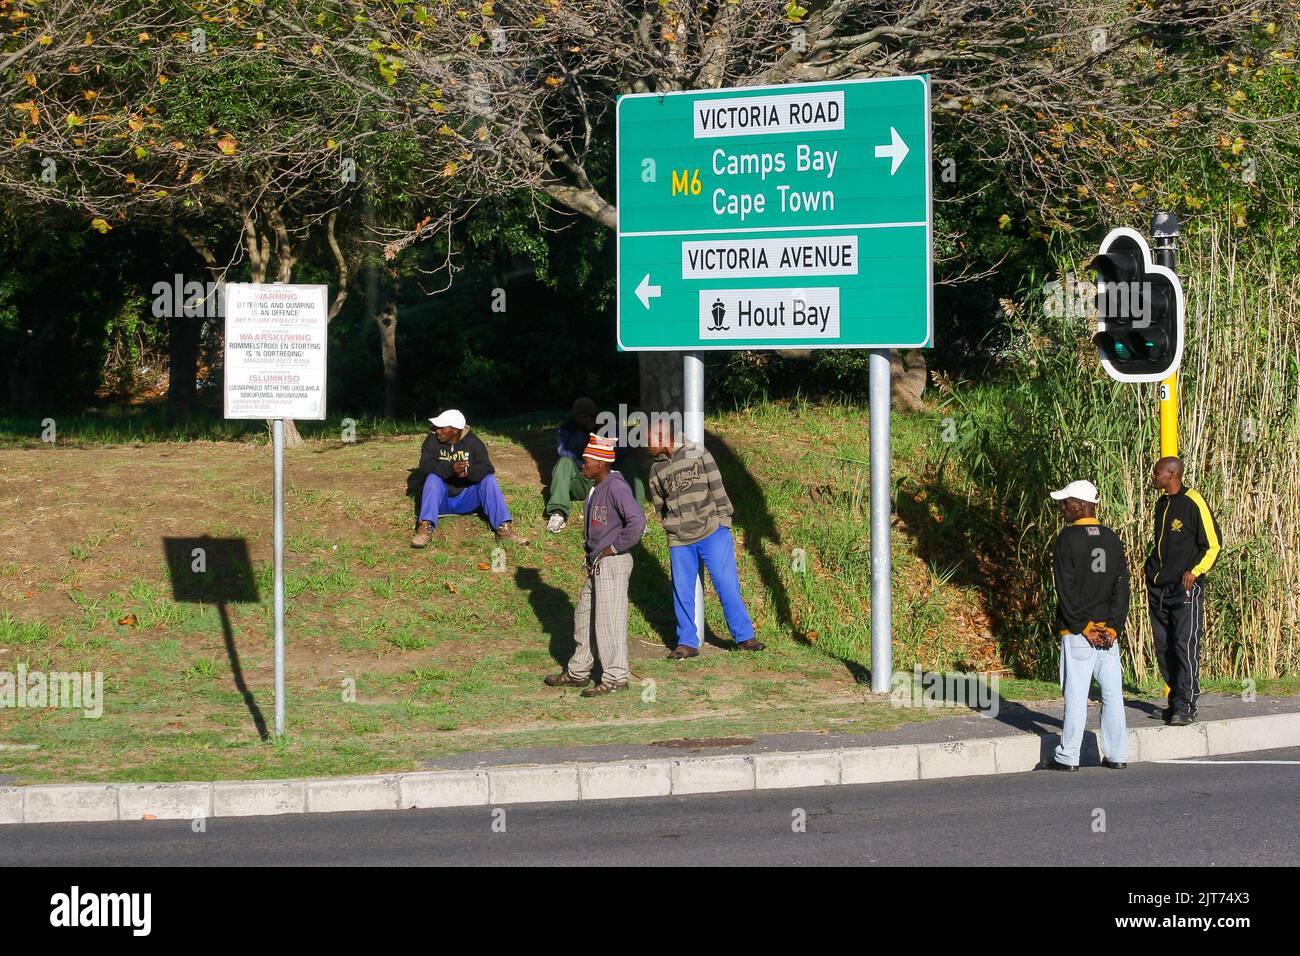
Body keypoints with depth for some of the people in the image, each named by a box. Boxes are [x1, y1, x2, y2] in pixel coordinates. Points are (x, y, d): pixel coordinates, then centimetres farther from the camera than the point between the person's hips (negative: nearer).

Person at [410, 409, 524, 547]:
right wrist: (450, 468, -38)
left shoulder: (472, 442, -4)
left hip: (467, 499, 1)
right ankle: (426, 529, -41)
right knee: (433, 478, -28)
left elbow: (486, 468, -14)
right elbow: (425, 466, -20)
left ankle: (504, 529, -29)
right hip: (441, 501, -1)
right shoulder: (433, 441, -6)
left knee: (489, 479, -20)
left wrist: (469, 472, -37)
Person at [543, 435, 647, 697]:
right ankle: (578, 672, 27)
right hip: (597, 564, 11)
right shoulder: (595, 488, 14)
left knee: (609, 621, -8)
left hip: (613, 562, -11)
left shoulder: (616, 487, -17)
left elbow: (637, 520, -29)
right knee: (584, 616, 17)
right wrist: (591, 553, 15)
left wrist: (615, 547, -20)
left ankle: (616, 678, -3)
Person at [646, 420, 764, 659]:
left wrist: (723, 521, -3)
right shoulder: (657, 470, 12)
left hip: (712, 532, -4)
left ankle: (744, 637, 3)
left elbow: (717, 487, 0)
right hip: (679, 540, 4)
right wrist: (673, 525, 9)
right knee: (682, 592, 2)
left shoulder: (698, 454, 1)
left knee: (727, 584, -5)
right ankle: (687, 644, 11)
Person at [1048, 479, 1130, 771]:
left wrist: (1083, 627, -8)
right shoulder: (1112, 539, 9)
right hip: (1108, 631, 5)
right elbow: (1122, 587, 6)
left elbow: (1066, 589, -12)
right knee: (1112, 693, 6)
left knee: (1076, 695, -4)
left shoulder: (1068, 538, -8)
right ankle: (1117, 755, 7)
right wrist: (1112, 627, 1)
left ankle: (1068, 756, -2)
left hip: (1077, 632, -5)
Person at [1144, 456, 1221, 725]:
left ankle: (1186, 705, -9)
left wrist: (1194, 571, -15)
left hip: (1185, 587, -8)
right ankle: (1176, 701, 16)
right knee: (1164, 648, 8)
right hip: (1158, 589, 8)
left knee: (1185, 646, -10)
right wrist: (1151, 566, 13)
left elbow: (1213, 544, -7)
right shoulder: (1162, 504, 15)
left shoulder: (1193, 503, -9)